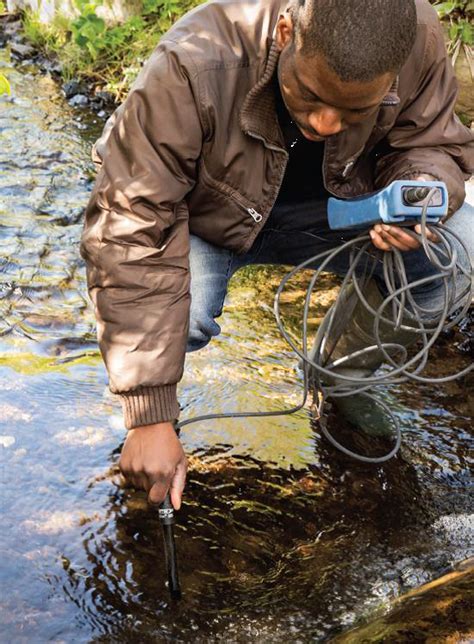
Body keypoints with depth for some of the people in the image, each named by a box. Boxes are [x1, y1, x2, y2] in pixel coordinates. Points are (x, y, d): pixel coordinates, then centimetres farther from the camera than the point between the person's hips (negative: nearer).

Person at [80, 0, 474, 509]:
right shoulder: (194, 68, -36)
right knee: (179, 317, -35)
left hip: (328, 208, 4)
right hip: (206, 218, -3)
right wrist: (150, 418, -36)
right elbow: (132, 234, -36)